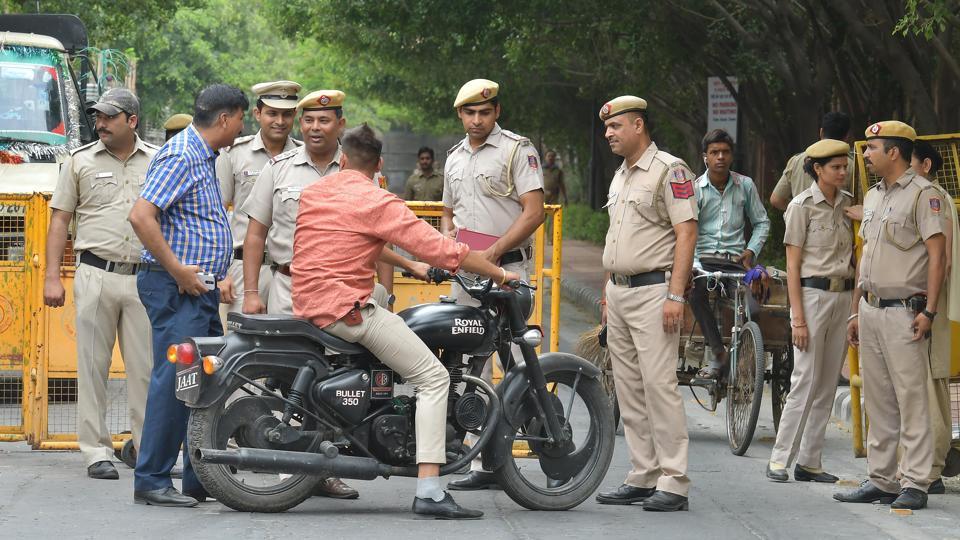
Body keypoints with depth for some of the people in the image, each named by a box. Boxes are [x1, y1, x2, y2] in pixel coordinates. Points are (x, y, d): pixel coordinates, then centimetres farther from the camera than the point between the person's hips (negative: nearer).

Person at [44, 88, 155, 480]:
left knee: (146, 369, 1)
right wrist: (52, 276, -1)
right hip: (96, 274, -1)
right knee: (93, 366, -1)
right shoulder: (80, 161, 8)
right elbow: (60, 220, 7)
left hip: (145, 280, 1)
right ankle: (97, 451, 3)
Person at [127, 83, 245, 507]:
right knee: (175, 378, -12)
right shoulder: (181, 156, -14)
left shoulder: (204, 157, 19)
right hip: (176, 286, -10)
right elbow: (141, 216, -23)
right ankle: (151, 480, -9)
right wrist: (177, 270, -21)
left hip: (199, 286, 10)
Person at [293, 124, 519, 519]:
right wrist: (498, 273, 1)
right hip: (347, 307, -8)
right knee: (433, 378, -6)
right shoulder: (376, 202, -8)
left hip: (307, 305, 9)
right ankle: (429, 493, -18)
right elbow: (440, 248, -10)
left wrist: (410, 265, 34)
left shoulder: (312, 194, 16)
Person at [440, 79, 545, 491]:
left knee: (517, 365, -13)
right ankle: (482, 464, 9)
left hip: (506, 270, -7)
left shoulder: (517, 149, -4)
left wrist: (494, 251, -18)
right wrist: (447, 238, 7)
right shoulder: (455, 158, 19)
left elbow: (533, 211, -12)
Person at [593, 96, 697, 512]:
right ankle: (642, 478, 14)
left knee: (659, 384, -13)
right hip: (619, 292, 9)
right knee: (629, 389, 9)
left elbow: (686, 233, -15)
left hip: (653, 291, -9)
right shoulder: (620, 176, 19)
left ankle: (674, 482, -12)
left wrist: (675, 295, -21)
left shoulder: (669, 170, -9)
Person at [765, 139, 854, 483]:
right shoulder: (802, 206, -7)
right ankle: (779, 460, -4)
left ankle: (809, 462, 10)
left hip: (843, 297, 6)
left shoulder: (847, 203, 10)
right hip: (812, 295, -6)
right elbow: (793, 265, -8)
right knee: (805, 381, -9)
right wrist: (798, 317, -14)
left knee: (828, 385, 5)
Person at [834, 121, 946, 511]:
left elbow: (936, 254, -12)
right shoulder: (872, 197, 18)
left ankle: (915, 484, -6)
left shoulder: (922, 193, -8)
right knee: (877, 402, 10)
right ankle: (881, 480, 15)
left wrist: (929, 310, -18)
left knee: (911, 399, -7)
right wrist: (856, 311, 20)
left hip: (904, 312, -8)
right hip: (870, 310, 8)